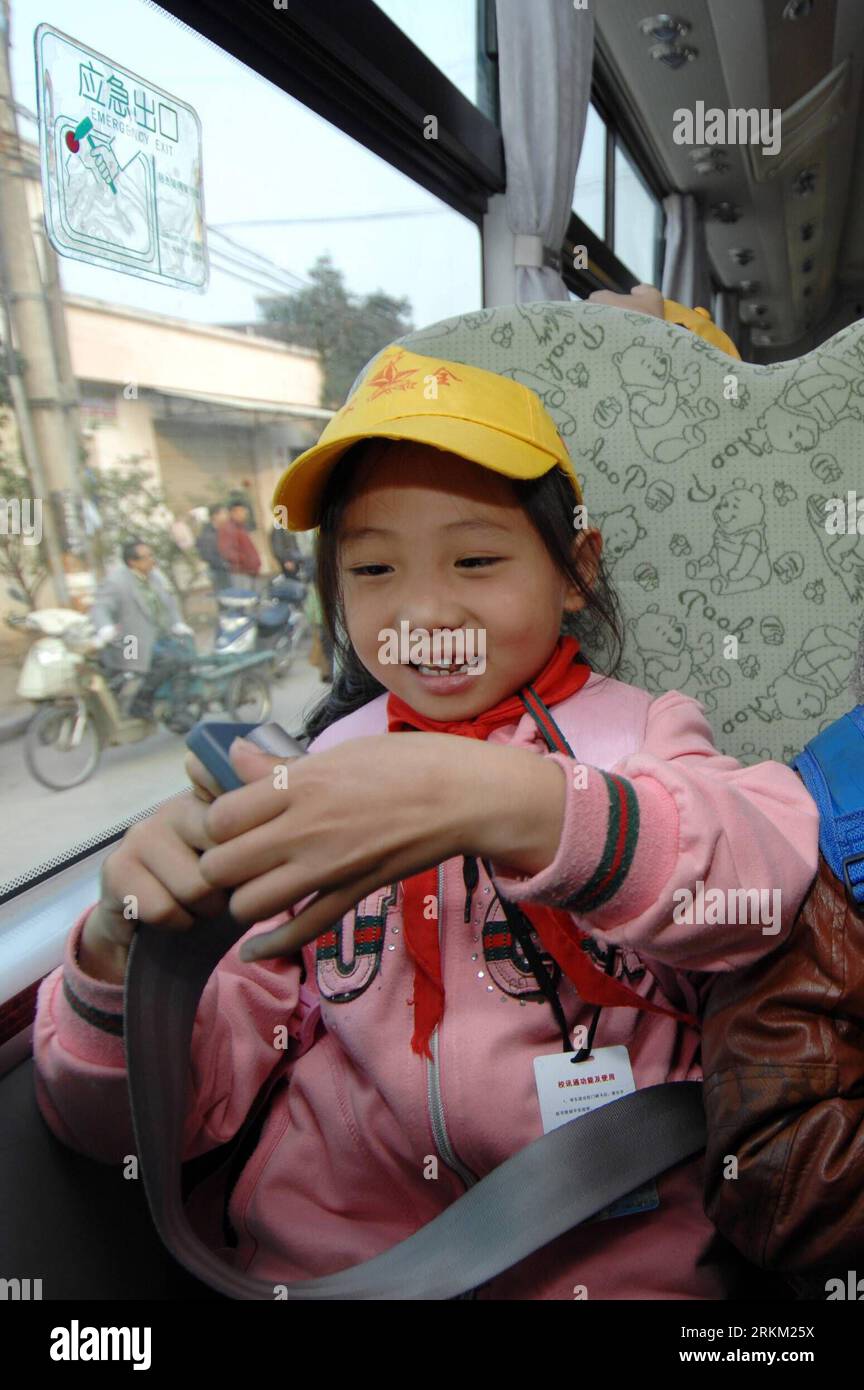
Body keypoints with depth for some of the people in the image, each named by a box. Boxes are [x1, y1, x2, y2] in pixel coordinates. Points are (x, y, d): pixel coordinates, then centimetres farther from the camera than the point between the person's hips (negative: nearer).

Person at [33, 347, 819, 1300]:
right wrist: (124, 949, -18)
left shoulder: (639, 738, 0)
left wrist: (507, 802, -37)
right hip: (315, 1252, 2)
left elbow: (778, 875, -23)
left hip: (611, 1262, -1)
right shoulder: (313, 787, 3)